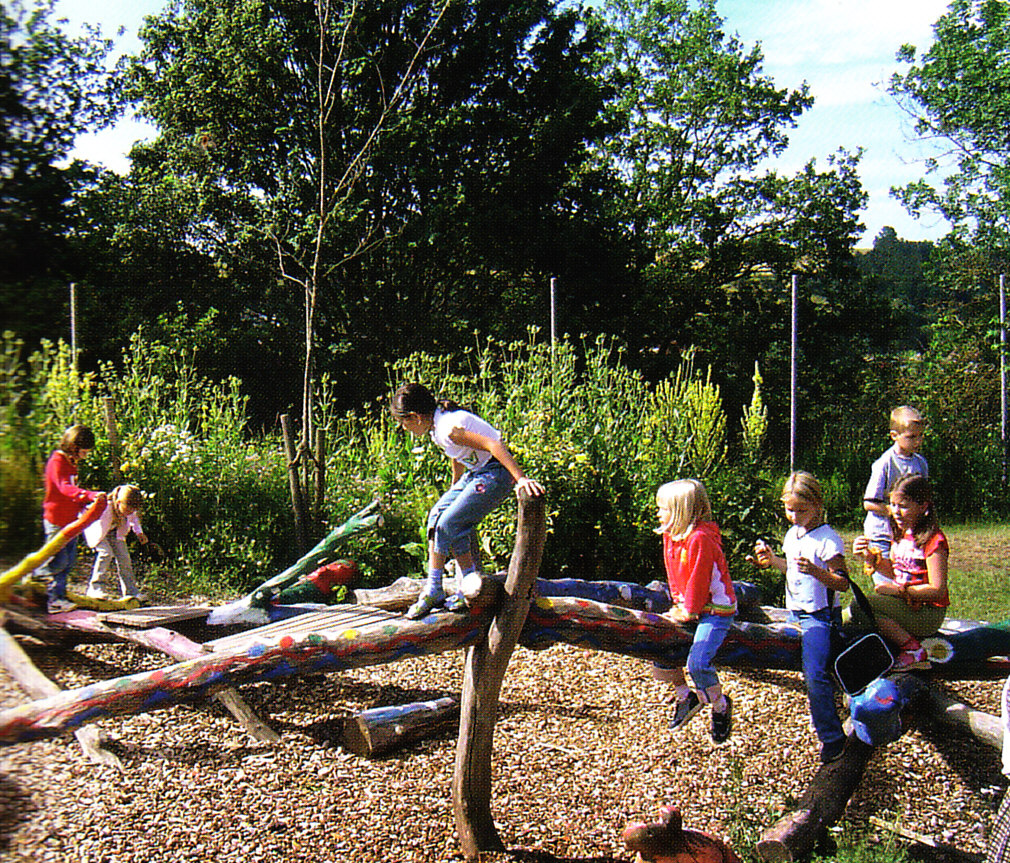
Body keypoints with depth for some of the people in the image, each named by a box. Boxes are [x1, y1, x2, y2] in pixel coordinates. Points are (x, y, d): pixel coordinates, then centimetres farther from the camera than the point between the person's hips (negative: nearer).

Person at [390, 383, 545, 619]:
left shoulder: (448, 429, -25)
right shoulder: (436, 424, 6)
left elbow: (493, 445, -34)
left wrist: (521, 479, -40)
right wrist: (455, 487, 36)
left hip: (496, 473, -10)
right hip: (476, 472, 10)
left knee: (449, 524, -12)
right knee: (437, 515, 5)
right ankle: (433, 589, 11)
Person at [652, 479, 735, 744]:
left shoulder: (700, 539, -25)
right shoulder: (670, 535, 3)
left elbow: (698, 579, -20)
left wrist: (689, 611, -12)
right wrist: (679, 604, 9)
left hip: (716, 610, -9)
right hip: (689, 607, 9)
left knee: (697, 662, -20)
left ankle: (720, 705, 9)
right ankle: (684, 695, 24)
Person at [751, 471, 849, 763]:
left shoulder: (828, 539, -17)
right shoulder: (792, 533, 8)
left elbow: (843, 583, -20)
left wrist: (816, 571, -36)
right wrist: (772, 560, 7)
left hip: (820, 615, -9)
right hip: (795, 613, 9)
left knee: (815, 674, -16)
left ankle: (831, 737, -6)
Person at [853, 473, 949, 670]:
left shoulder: (933, 540, -16)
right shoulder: (901, 534, 8)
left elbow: (937, 590, -19)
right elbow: (893, 572, 19)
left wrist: (897, 590, -19)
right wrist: (871, 558, 1)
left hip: (928, 613, -9)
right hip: (905, 604, 9)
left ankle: (913, 649, -14)